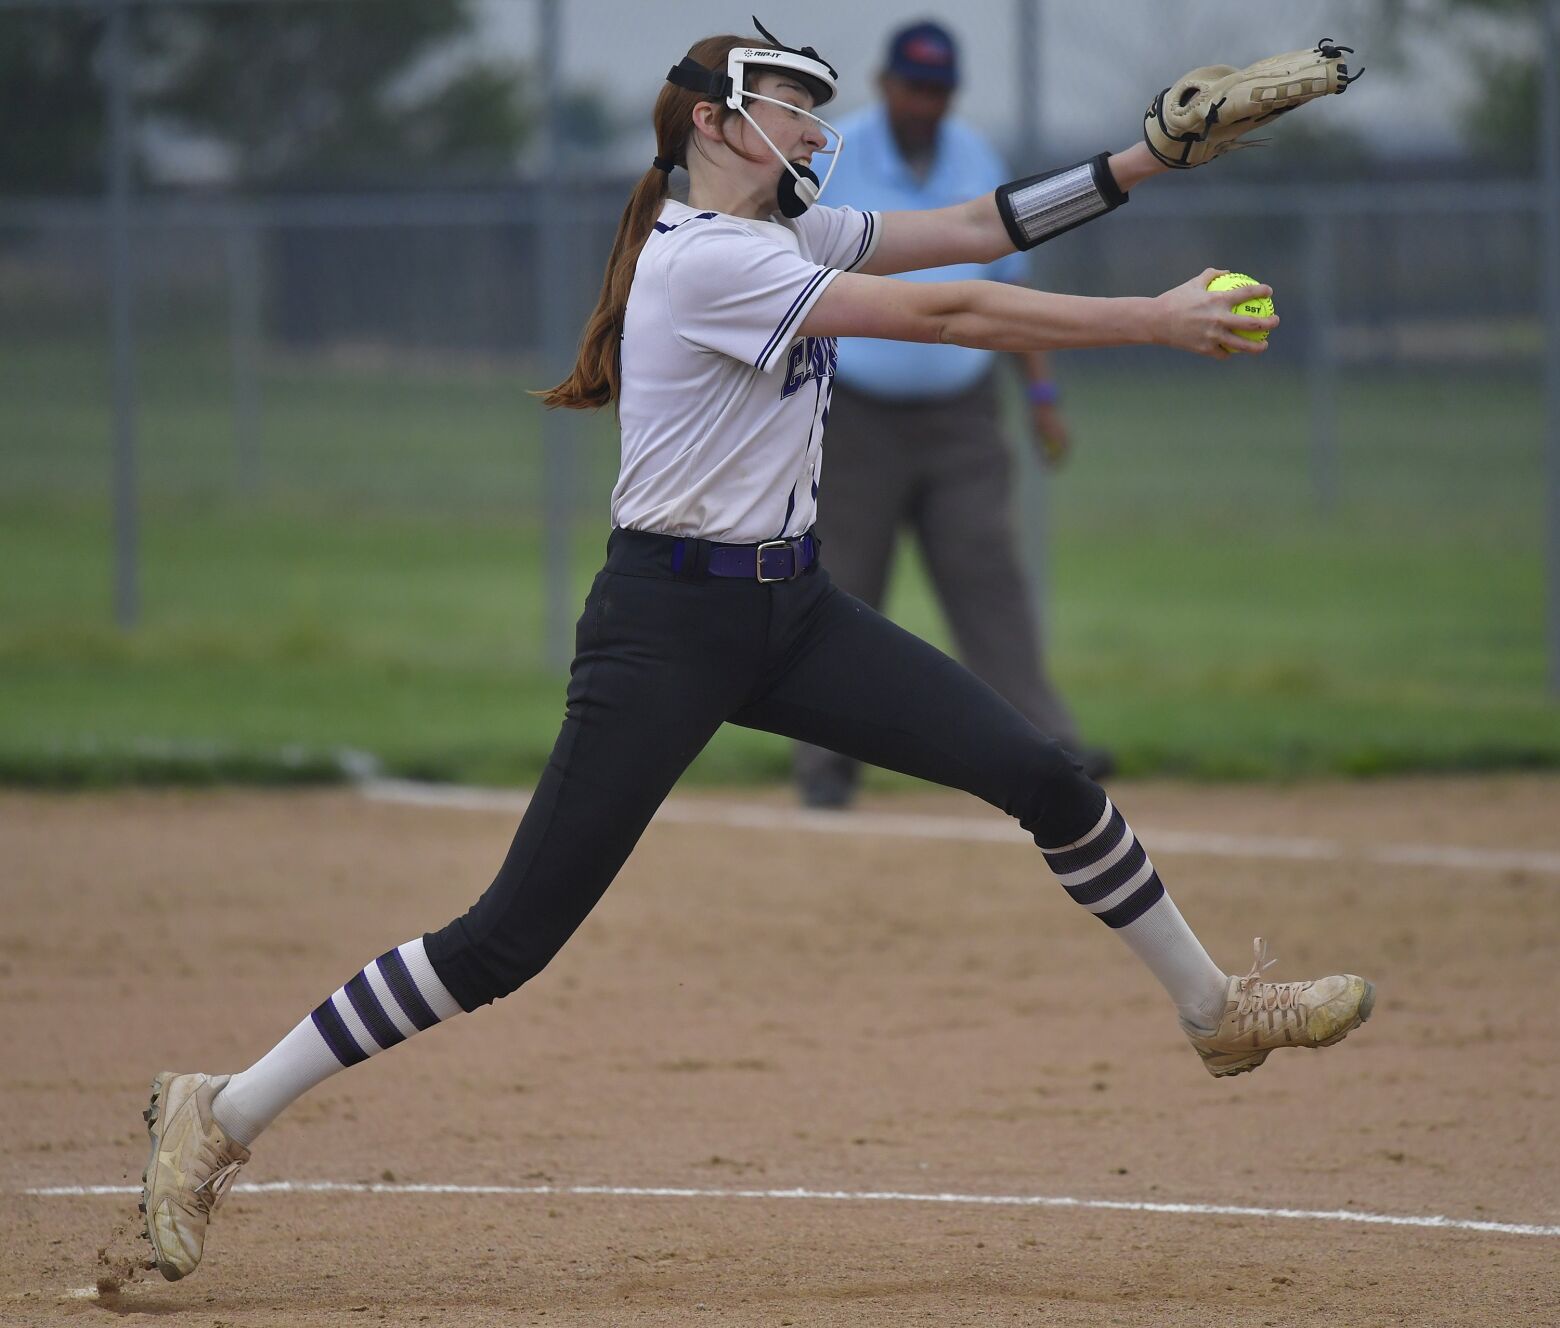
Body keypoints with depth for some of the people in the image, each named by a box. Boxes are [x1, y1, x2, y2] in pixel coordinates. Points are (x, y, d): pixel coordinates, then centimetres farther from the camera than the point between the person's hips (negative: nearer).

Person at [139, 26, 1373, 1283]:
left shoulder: (794, 232, 11)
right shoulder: (704, 258, -18)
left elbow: (975, 228, 12)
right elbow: (947, 312, -21)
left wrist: (1148, 157, 1)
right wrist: (1155, 322, -18)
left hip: (791, 610, 9)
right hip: (668, 621, -9)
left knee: (1045, 776, 0)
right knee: (514, 934, -10)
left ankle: (1216, 1007, 19)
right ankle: (220, 1117, -3)